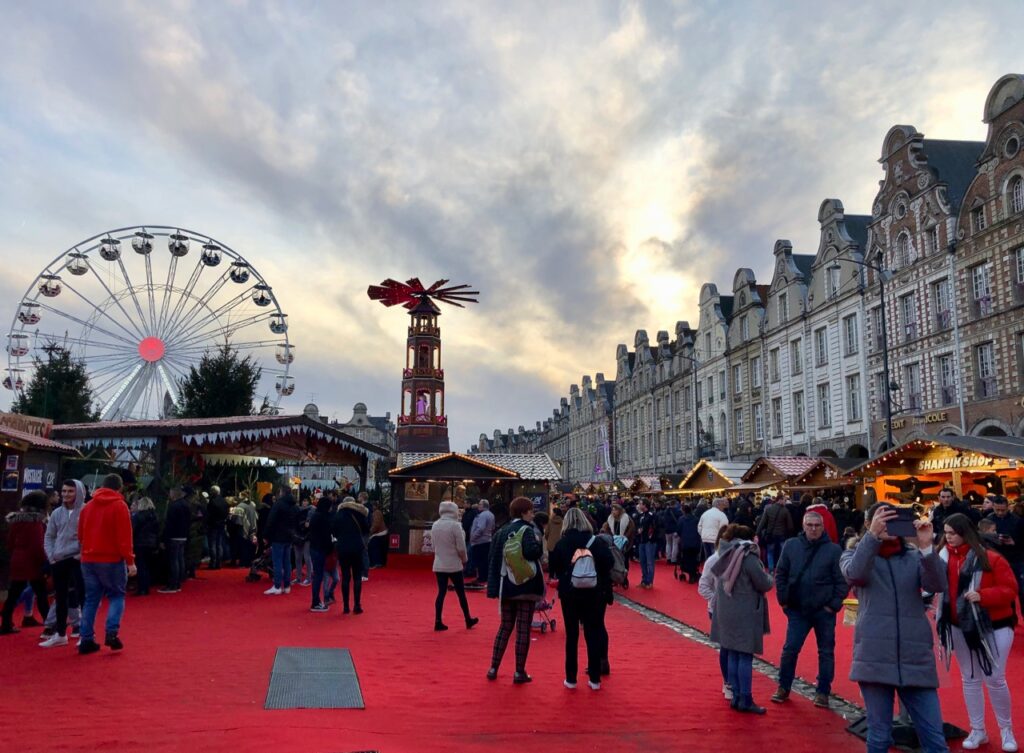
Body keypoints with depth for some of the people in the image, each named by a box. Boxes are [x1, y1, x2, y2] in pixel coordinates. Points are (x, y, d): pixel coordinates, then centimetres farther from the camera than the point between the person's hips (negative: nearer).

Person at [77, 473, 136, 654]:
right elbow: (124, 536, -13)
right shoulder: (119, 506, -8)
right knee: (116, 596, 6)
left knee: (91, 599, 11)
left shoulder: (88, 506, 11)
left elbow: (81, 535, 15)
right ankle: (111, 632, -11)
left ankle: (86, 640, 9)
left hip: (88, 560, 5)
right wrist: (130, 561, -11)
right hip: (112, 560, -5)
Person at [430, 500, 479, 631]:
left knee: (441, 592, 9)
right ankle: (468, 620, 20)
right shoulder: (455, 525, -14)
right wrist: (464, 559, 3)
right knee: (461, 593, 8)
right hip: (454, 565, -5)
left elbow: (434, 544, 10)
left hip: (439, 565, 5)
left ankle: (438, 622, 6)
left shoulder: (435, 525, 3)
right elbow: (461, 547, -13)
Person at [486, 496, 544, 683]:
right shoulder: (526, 530, -10)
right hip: (527, 586, -5)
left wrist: (494, 586, 7)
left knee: (505, 627, 16)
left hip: (506, 586, 6)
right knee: (523, 629, 2)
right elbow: (532, 552, -30)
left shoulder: (502, 531, 8)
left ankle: (493, 668, 16)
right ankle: (519, 673, 6)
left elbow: (493, 559, 6)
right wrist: (538, 544, -8)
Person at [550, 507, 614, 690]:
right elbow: (609, 563, -10)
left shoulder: (561, 544, -5)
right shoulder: (597, 542, -5)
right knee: (593, 634, 9)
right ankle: (595, 679, 13)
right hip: (594, 594, 0)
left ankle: (571, 679, 14)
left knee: (572, 635, 9)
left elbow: (554, 567, -2)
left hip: (569, 594, 0)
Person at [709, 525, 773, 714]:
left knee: (732, 655, 12)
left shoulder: (726, 555, 9)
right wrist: (769, 577, 8)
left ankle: (736, 696, 18)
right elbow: (765, 585, -11)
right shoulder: (749, 558, -14)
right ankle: (745, 700, 1)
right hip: (744, 613, -7)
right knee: (745, 656, -2)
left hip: (725, 612, 7)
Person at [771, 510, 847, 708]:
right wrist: (783, 599, 1)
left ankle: (823, 692, 22)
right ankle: (783, 688, 19)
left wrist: (834, 604, -10)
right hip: (797, 610, 1)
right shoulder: (791, 546, 0)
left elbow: (842, 581, -5)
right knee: (790, 649, 4)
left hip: (824, 611, -1)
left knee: (826, 652, 9)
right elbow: (780, 574, 6)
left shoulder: (833, 550, -7)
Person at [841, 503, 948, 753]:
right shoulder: (854, 555, 8)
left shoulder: (914, 558, 12)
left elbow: (938, 585, -6)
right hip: (875, 659, -2)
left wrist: (926, 546, -19)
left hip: (916, 659, 2)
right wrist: (873, 535, -21)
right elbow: (854, 574, -15)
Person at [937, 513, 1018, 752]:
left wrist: (982, 595, -26)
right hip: (960, 627, 4)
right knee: (969, 679, 12)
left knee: (995, 679, 2)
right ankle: (977, 731, 25)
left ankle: (1006, 730, 23)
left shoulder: (991, 558, -14)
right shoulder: (943, 557, -2)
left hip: (993, 627, -4)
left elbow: (1010, 589, -15)